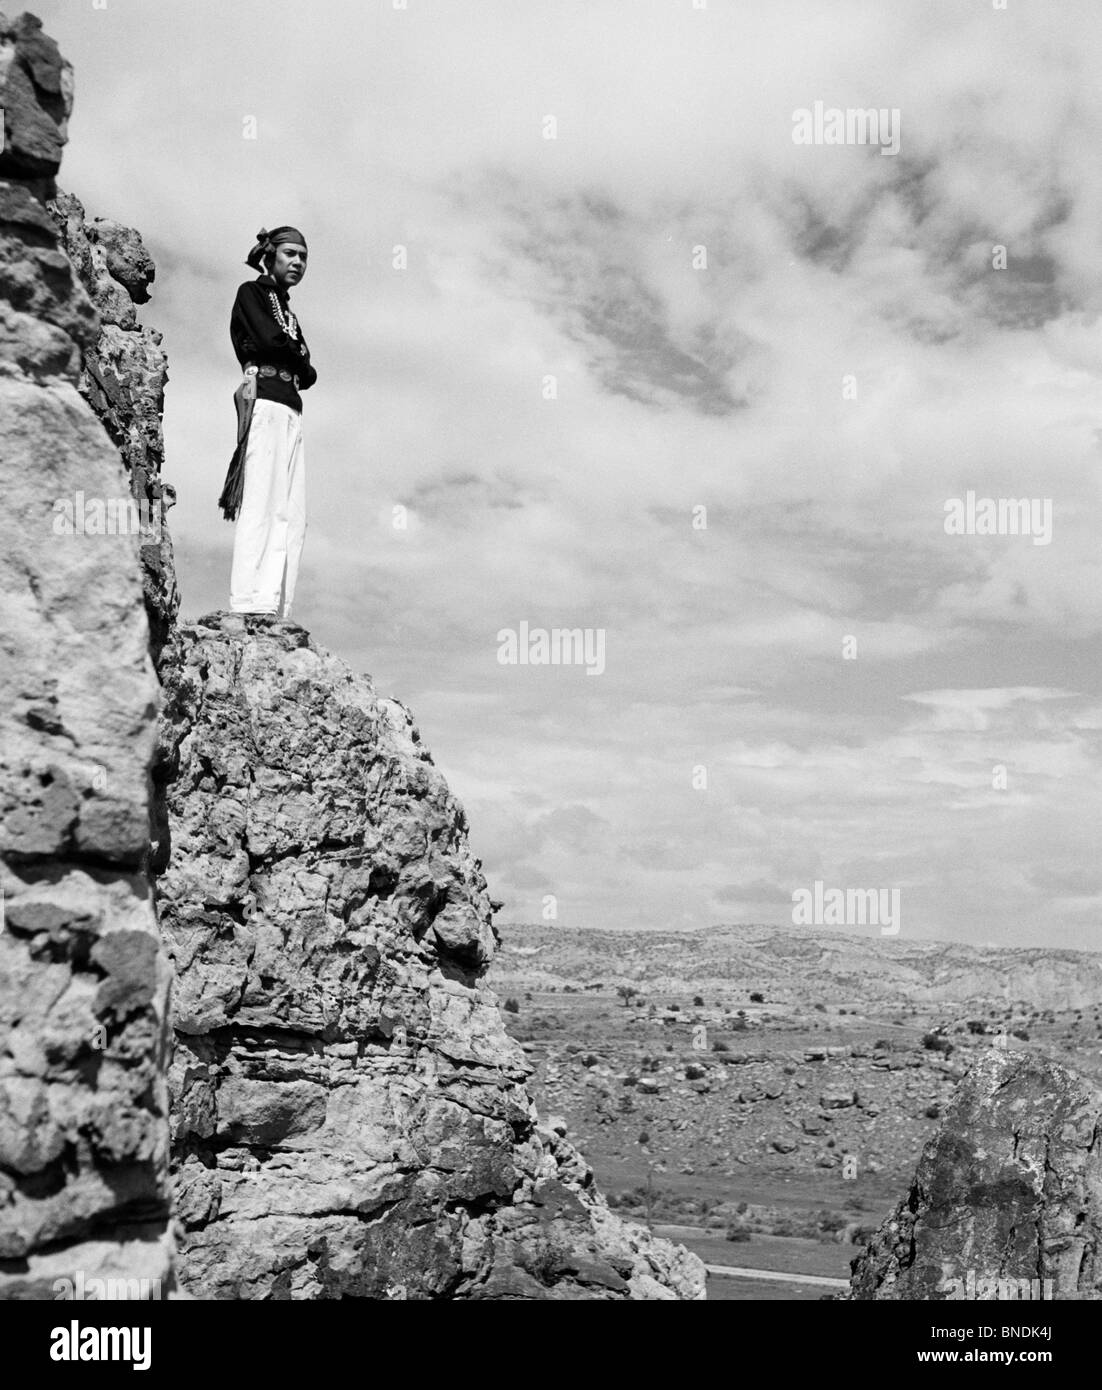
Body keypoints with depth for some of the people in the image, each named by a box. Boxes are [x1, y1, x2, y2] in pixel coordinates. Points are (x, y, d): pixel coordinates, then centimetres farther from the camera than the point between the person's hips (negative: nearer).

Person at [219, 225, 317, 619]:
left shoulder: (288, 311, 31)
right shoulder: (251, 292, 11)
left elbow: (308, 374, 20)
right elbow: (268, 339, -8)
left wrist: (299, 365, 0)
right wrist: (299, 356, 8)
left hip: (291, 410, 8)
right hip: (264, 399, -8)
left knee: (291, 516, -5)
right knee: (262, 505, -18)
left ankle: (277, 611, -11)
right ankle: (248, 607, -25)